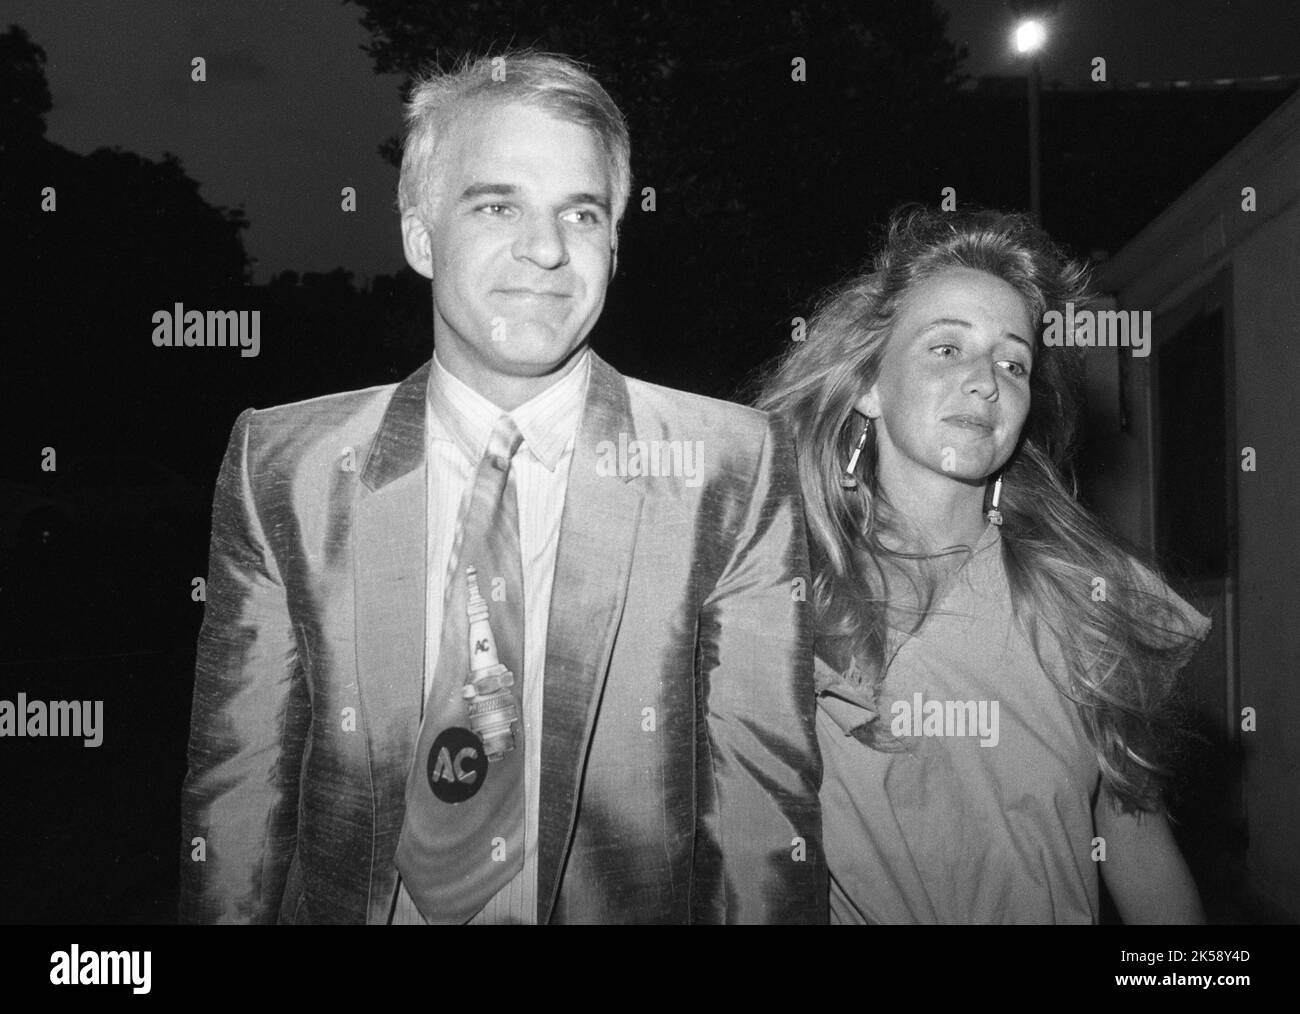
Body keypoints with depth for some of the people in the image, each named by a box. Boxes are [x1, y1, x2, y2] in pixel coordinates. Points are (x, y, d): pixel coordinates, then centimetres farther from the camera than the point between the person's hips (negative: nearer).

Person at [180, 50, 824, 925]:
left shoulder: (733, 468, -11)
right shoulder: (281, 468, -7)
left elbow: (766, 813, -10)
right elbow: (235, 794, -5)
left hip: (633, 907, -1)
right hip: (346, 904, 1)